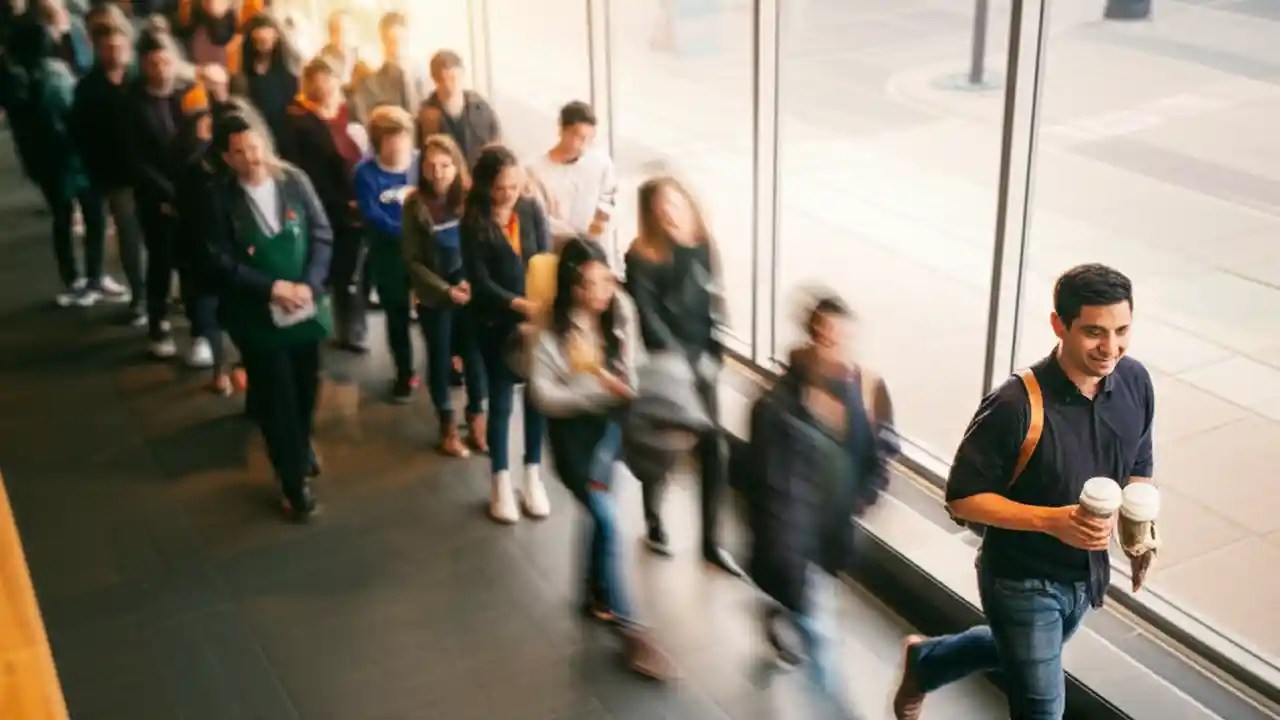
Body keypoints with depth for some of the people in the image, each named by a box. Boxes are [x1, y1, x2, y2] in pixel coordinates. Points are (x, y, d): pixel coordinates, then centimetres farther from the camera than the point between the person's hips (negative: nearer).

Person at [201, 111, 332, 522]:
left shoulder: (294, 181, -6)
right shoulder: (219, 198, -12)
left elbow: (322, 236, -3)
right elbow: (219, 261, -12)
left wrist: (309, 284, -16)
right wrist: (272, 287, -19)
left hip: (306, 307, 3)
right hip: (257, 314, -3)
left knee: (306, 387, 19)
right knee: (276, 399, 3)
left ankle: (302, 445, 50)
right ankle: (293, 482, 17)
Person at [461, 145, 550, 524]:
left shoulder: (532, 211, -2)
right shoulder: (473, 222, -9)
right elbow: (480, 281, -13)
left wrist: (543, 308, -21)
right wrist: (520, 305, -26)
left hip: (536, 317, 2)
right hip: (496, 322, -2)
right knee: (501, 399, 6)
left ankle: (533, 476, 24)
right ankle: (501, 482, 20)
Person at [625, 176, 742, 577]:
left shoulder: (702, 248, 3)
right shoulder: (641, 257, -12)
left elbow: (712, 304, 7)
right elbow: (649, 317, -14)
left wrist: (710, 355, -2)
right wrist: (685, 360, -15)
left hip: (702, 361, 4)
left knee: (712, 449, 4)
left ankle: (710, 541, 14)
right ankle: (654, 524, 32)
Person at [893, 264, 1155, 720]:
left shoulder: (1135, 382, -12)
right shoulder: (1015, 406, -29)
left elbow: (1139, 468, 5)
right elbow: (962, 498, -22)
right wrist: (1051, 520, -33)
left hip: (1088, 574, 6)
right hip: (1022, 582, -6)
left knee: (1018, 652, 31)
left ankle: (923, 661, 57)